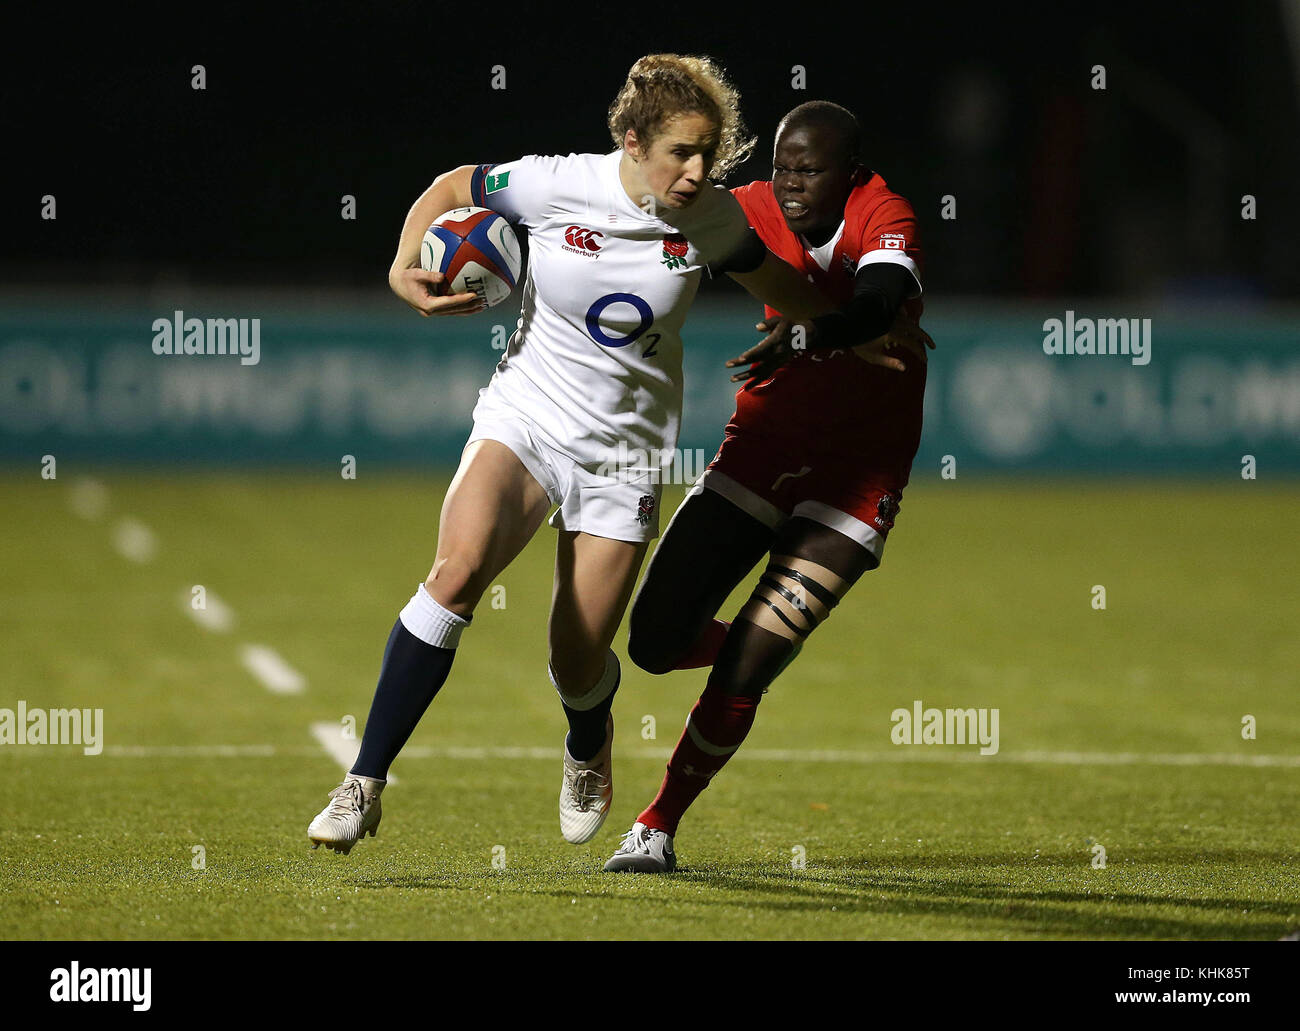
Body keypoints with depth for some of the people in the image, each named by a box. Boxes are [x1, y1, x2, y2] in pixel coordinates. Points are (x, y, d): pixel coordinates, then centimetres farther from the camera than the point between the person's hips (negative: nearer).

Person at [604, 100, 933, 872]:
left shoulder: (883, 218, -18)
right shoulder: (756, 213, -5)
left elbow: (878, 301, -38)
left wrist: (810, 333, -57)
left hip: (858, 467, -4)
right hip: (765, 445, 4)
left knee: (742, 673, -11)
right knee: (657, 641, -1)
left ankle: (659, 828, 7)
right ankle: (764, 644, 32)